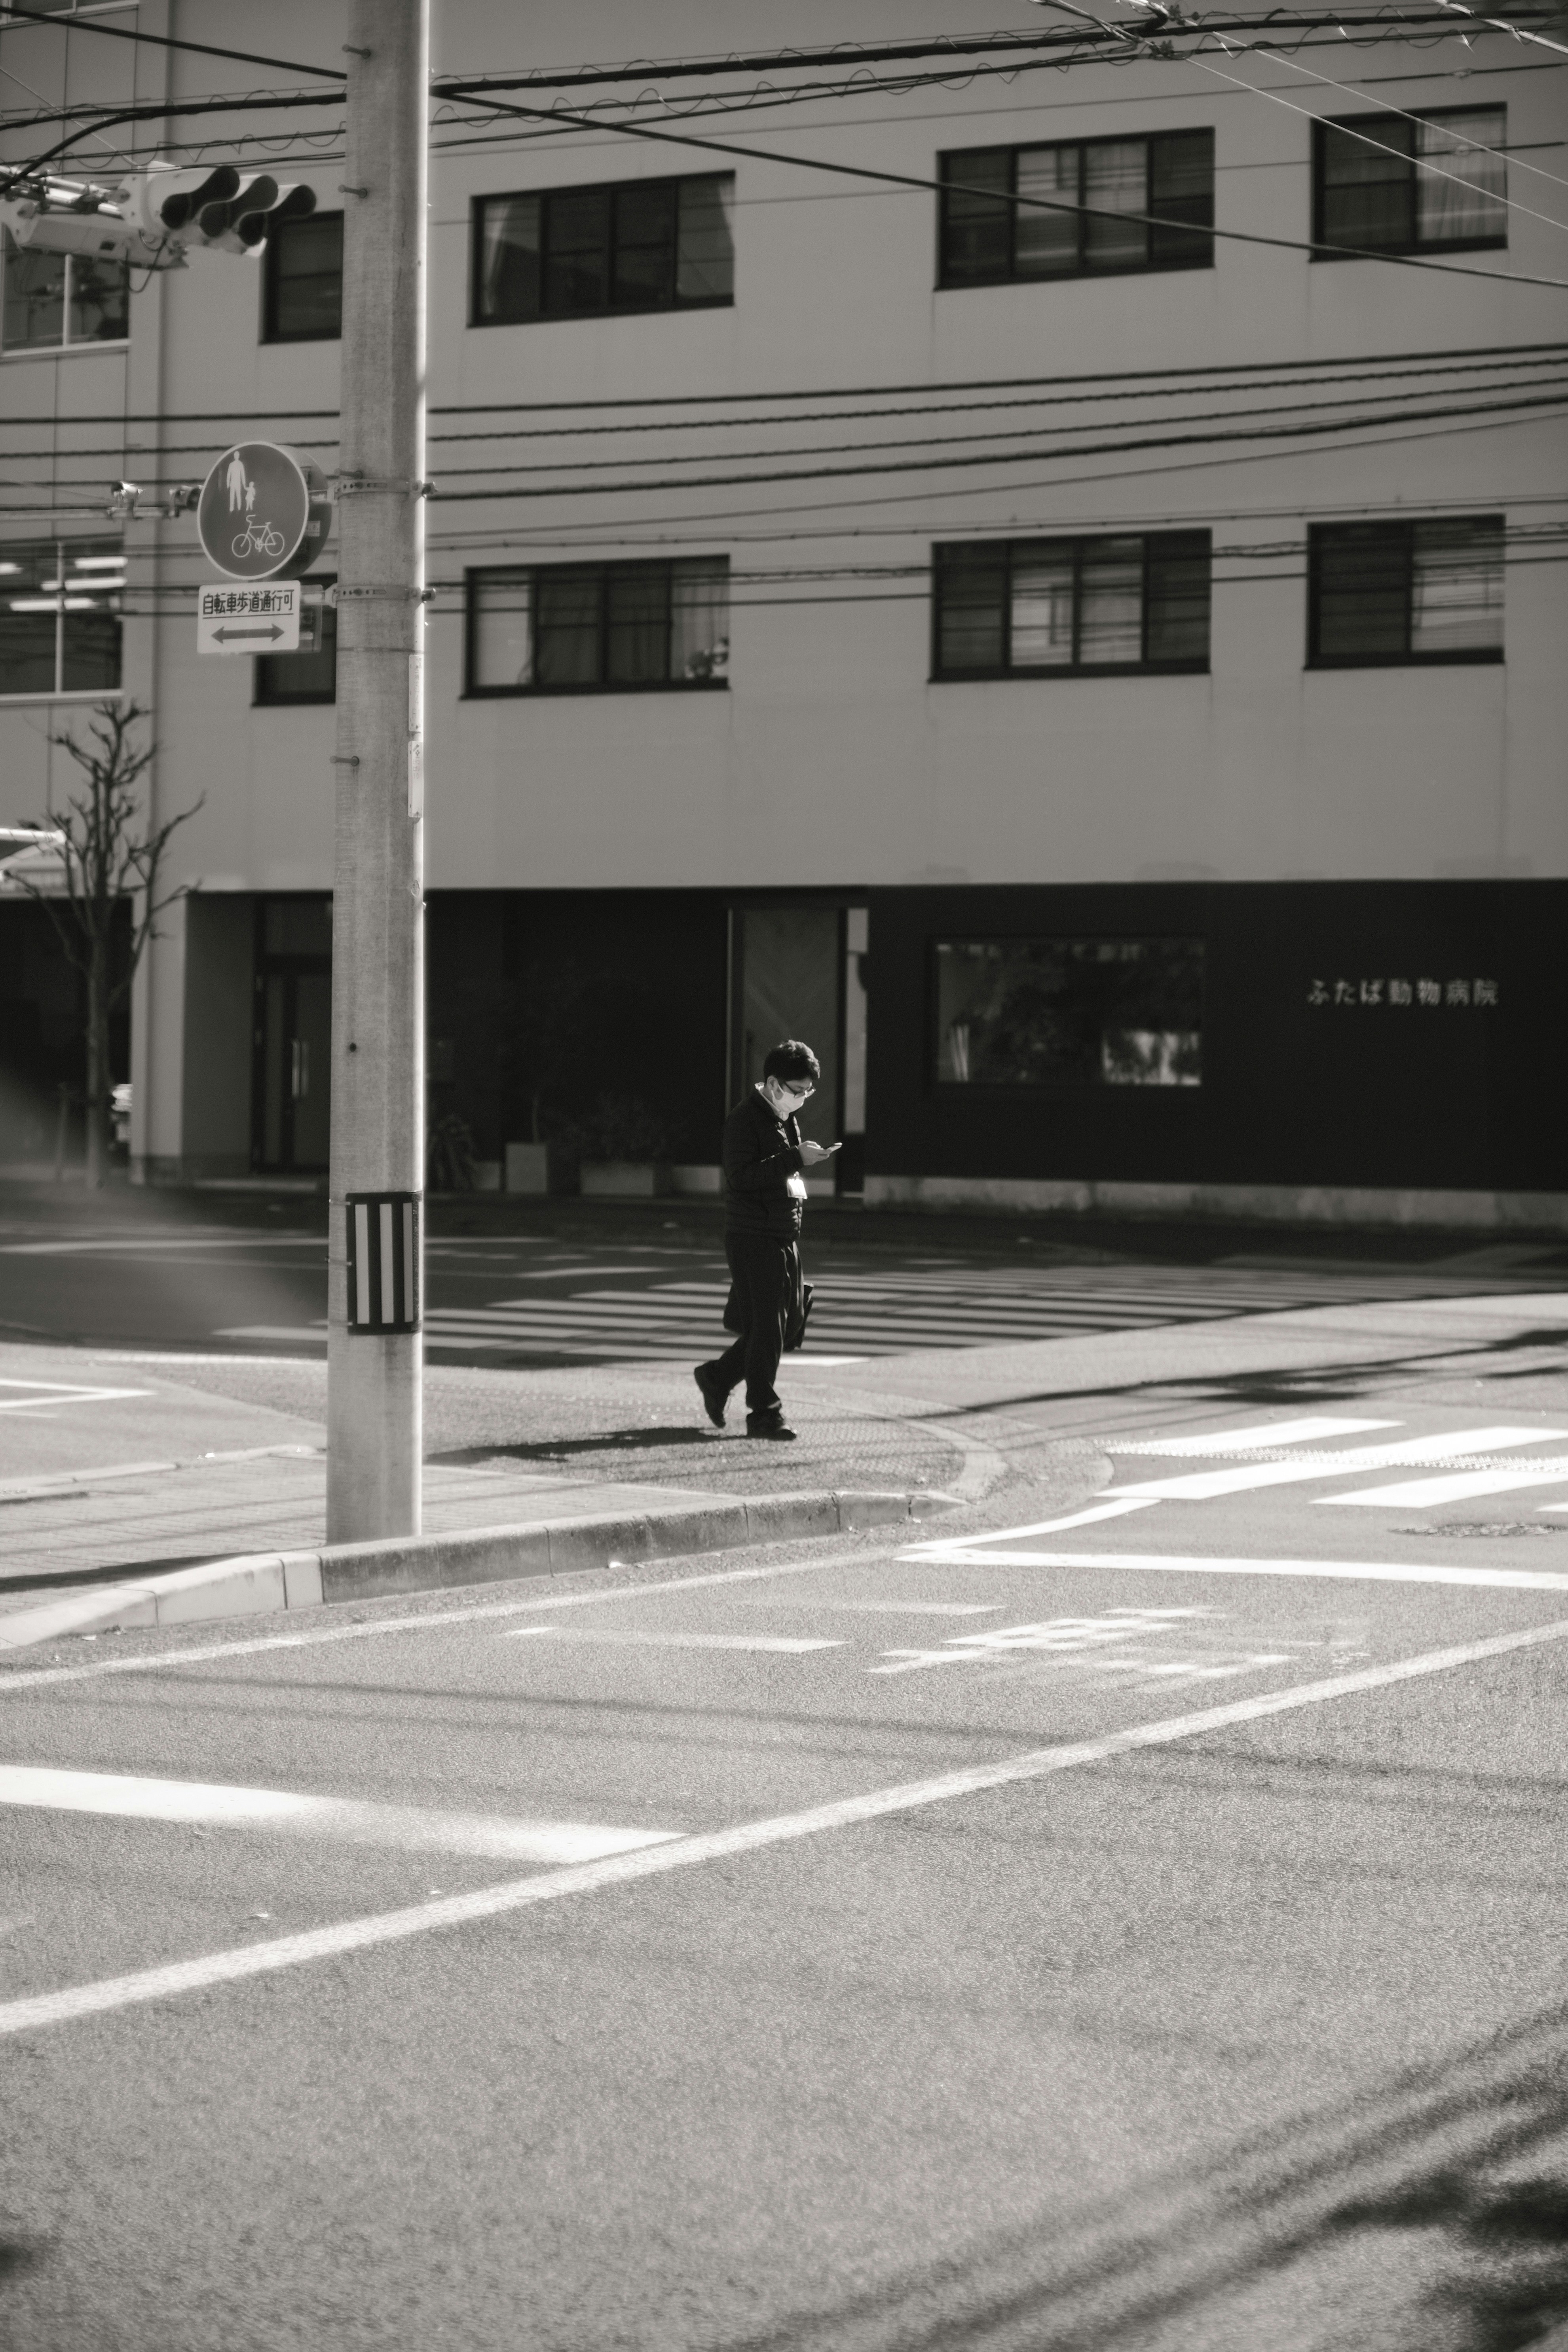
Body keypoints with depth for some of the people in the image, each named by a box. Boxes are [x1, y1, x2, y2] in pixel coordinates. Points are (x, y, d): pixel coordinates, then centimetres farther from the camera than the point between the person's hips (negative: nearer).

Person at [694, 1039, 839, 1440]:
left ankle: (717, 1378, 27)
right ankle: (764, 1414, 0)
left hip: (785, 1237, 9)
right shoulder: (745, 1120, -13)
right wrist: (795, 1159, -26)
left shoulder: (787, 1119, 15)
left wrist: (810, 1158, 10)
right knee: (766, 1328, -7)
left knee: (784, 1321, 11)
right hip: (753, 1237, -9)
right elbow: (740, 1177, -24)